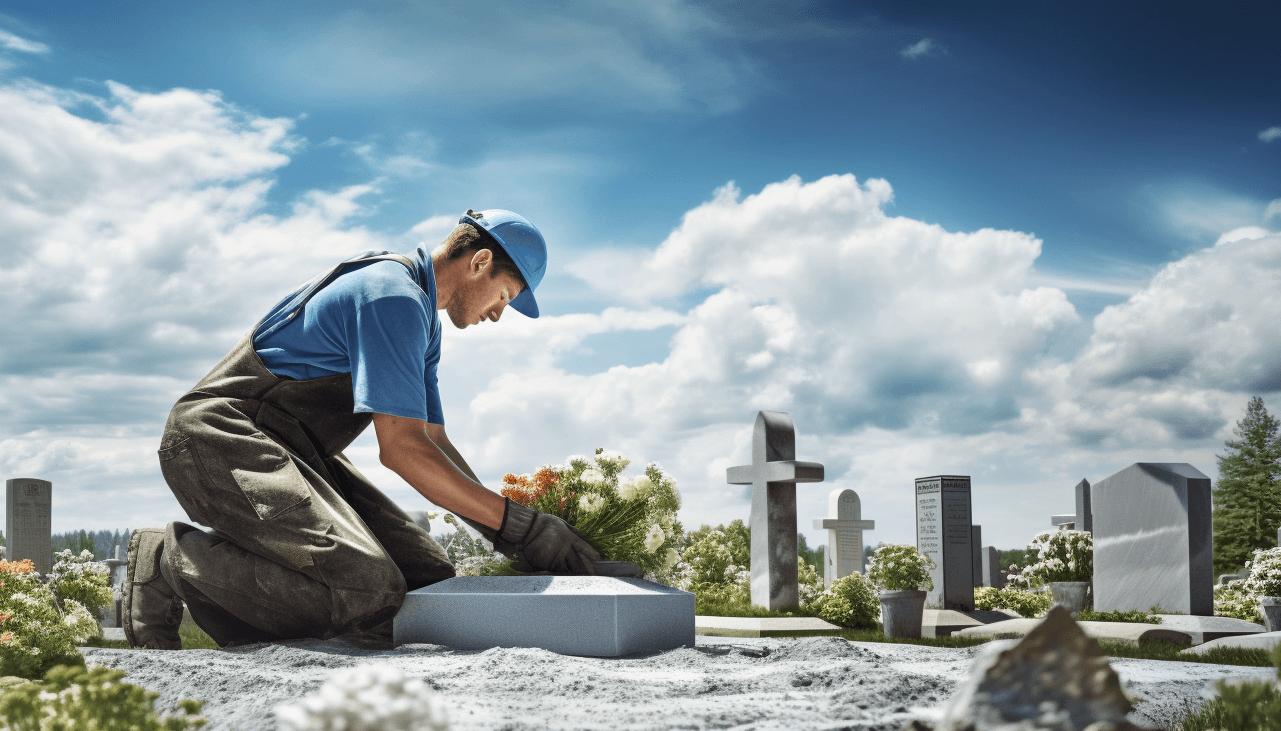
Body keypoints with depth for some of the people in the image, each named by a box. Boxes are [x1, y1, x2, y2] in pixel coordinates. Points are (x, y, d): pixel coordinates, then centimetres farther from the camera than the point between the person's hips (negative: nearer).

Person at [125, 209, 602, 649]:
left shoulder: (423, 317, 17)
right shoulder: (394, 297, -16)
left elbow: (433, 443, 18)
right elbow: (401, 448, -22)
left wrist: (505, 535, 6)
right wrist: (518, 524, -19)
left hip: (290, 449, 10)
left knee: (428, 576, -5)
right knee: (366, 591, -29)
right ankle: (171, 560, -12)